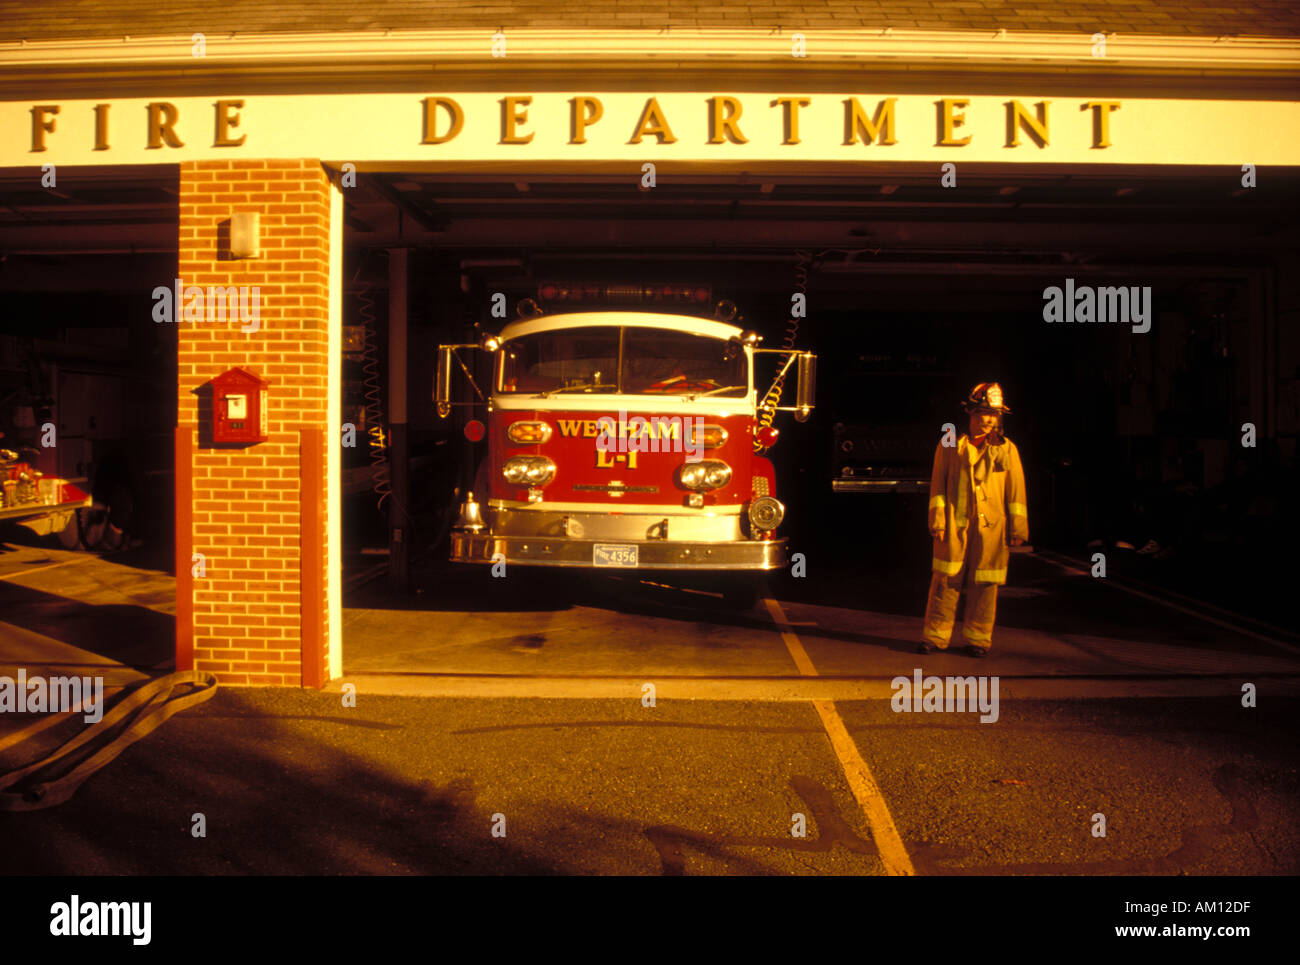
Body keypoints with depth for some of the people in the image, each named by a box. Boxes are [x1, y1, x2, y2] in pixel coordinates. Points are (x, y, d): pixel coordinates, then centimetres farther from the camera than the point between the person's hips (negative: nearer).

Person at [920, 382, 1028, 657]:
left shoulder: (1007, 449, 9)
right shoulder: (950, 444, 7)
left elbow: (1016, 490, 9)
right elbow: (938, 484, 7)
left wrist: (1018, 528, 4)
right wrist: (937, 520, -1)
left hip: (991, 527, 1)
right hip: (954, 524, 0)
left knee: (984, 583, 3)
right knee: (946, 580, -1)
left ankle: (978, 639, 15)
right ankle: (936, 636, 9)